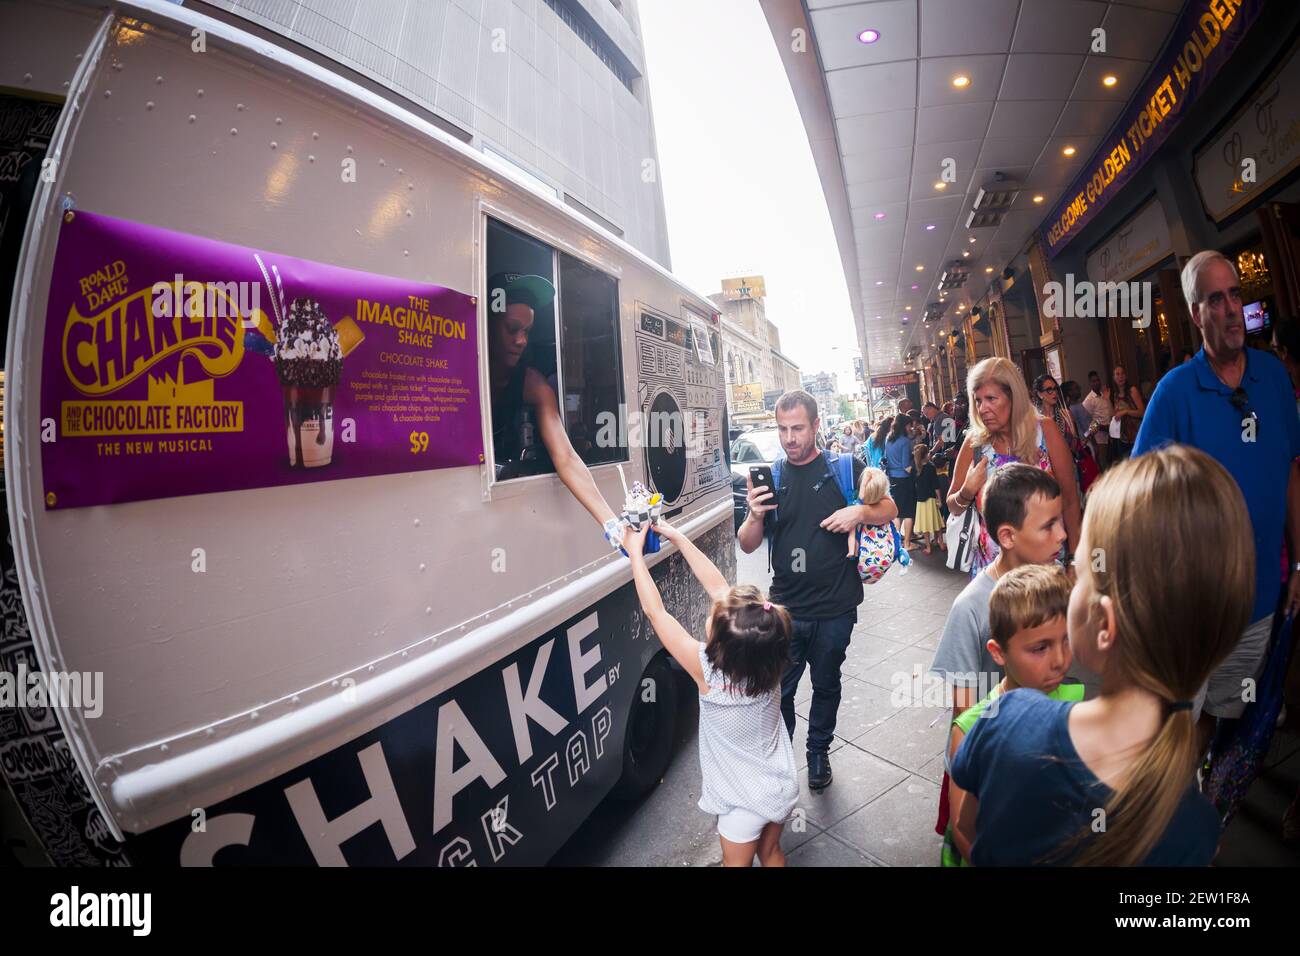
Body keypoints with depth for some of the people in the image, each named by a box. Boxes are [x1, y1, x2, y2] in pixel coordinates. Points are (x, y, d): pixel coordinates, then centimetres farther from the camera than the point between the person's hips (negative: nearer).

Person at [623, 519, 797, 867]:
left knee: (737, 863, 23)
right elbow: (718, 587, -15)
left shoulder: (708, 671, -33)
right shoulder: (765, 657, -20)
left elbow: (655, 612, -27)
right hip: (783, 787, 4)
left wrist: (635, 552, -19)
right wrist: (678, 537, -12)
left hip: (746, 801, -4)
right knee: (771, 853, 28)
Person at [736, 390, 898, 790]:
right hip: (785, 606, 0)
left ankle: (818, 752, 42)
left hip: (835, 606, 0)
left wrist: (861, 512, -17)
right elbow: (747, 545, 1)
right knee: (779, 689, 8)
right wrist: (755, 516, -21)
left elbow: (890, 510, 5)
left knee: (826, 685, 19)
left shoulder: (844, 469, -3)